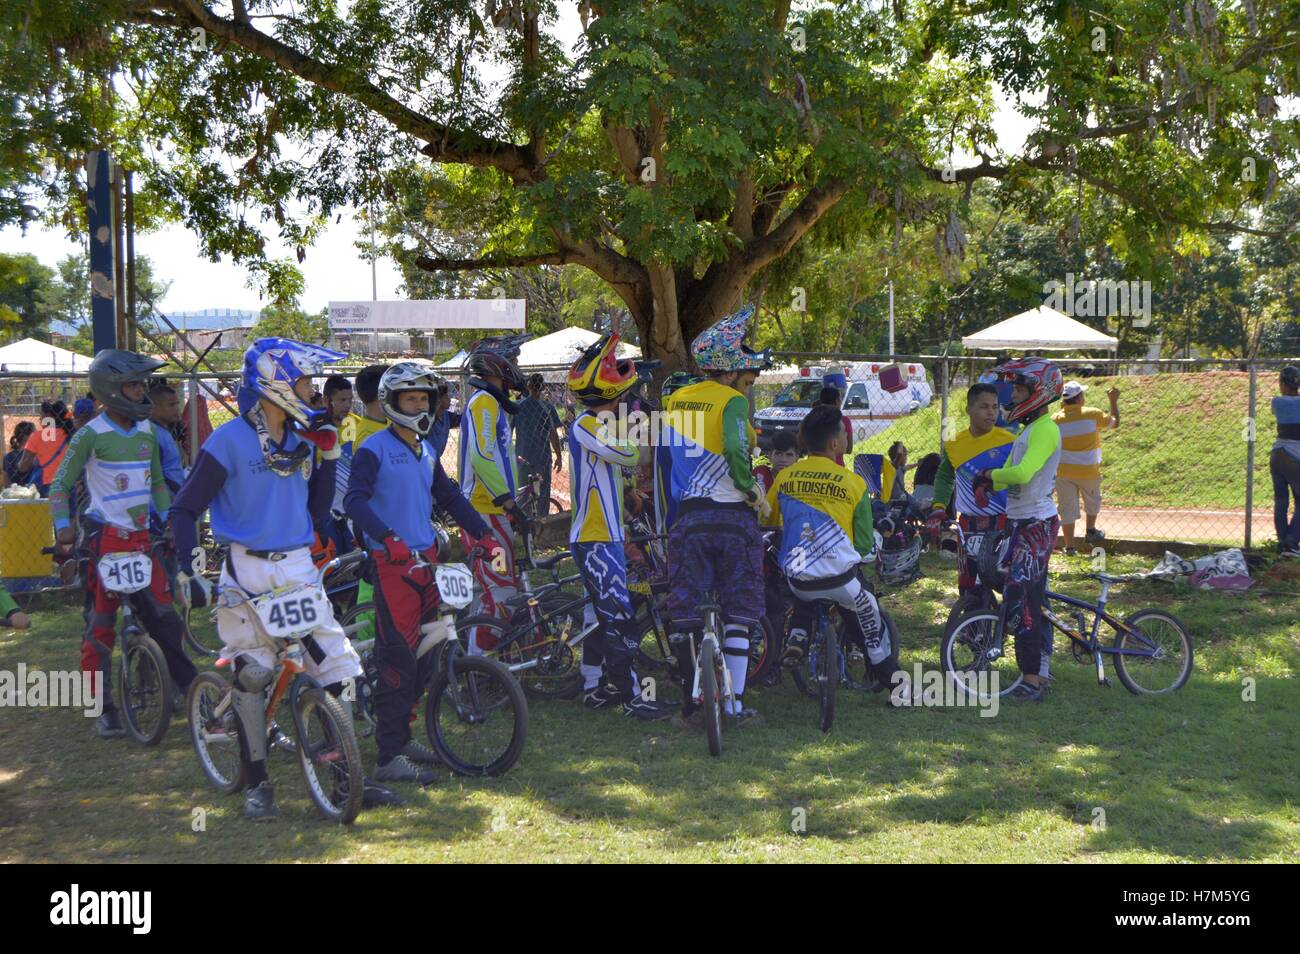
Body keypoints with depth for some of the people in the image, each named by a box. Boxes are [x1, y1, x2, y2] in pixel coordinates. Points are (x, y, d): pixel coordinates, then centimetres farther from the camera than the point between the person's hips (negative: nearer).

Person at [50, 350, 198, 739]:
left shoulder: (147, 431, 9)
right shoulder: (92, 434, -8)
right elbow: (61, 484, -4)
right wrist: (63, 526, -17)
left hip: (141, 538, 5)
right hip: (105, 538, -5)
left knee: (164, 617, 5)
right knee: (101, 626, 0)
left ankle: (190, 685, 16)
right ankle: (103, 710, 6)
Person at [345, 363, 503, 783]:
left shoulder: (425, 450, 15)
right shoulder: (375, 449, -9)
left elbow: (449, 496, 23)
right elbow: (355, 500, -21)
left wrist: (482, 533, 14)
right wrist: (388, 538, -35)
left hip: (426, 558, 8)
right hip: (392, 562, -8)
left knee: (425, 654, 13)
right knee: (398, 655, -9)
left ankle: (400, 735, 27)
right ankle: (390, 757, -4)